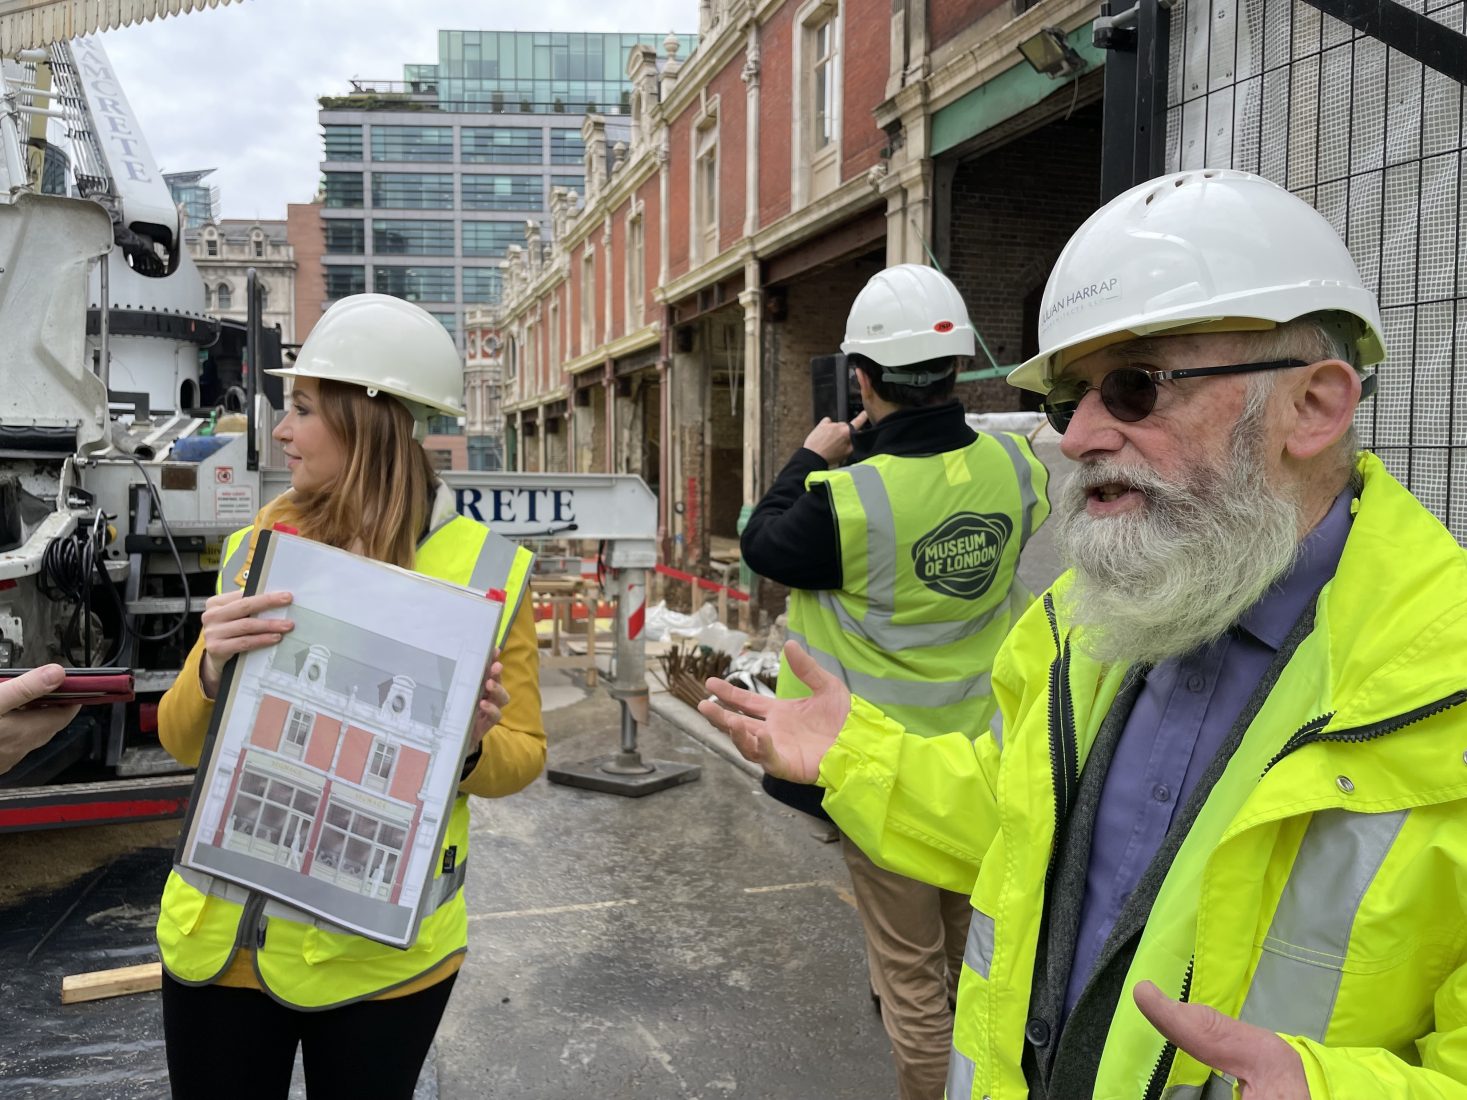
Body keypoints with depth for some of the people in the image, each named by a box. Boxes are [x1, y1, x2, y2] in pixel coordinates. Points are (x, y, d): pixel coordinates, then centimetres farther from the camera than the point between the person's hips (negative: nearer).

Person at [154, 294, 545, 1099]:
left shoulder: (484, 570, -11)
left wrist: (472, 743, -25)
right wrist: (212, 668, -19)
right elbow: (181, 741, 2)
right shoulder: (256, 548, 0)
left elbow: (522, 756, -3)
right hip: (217, 932, 3)